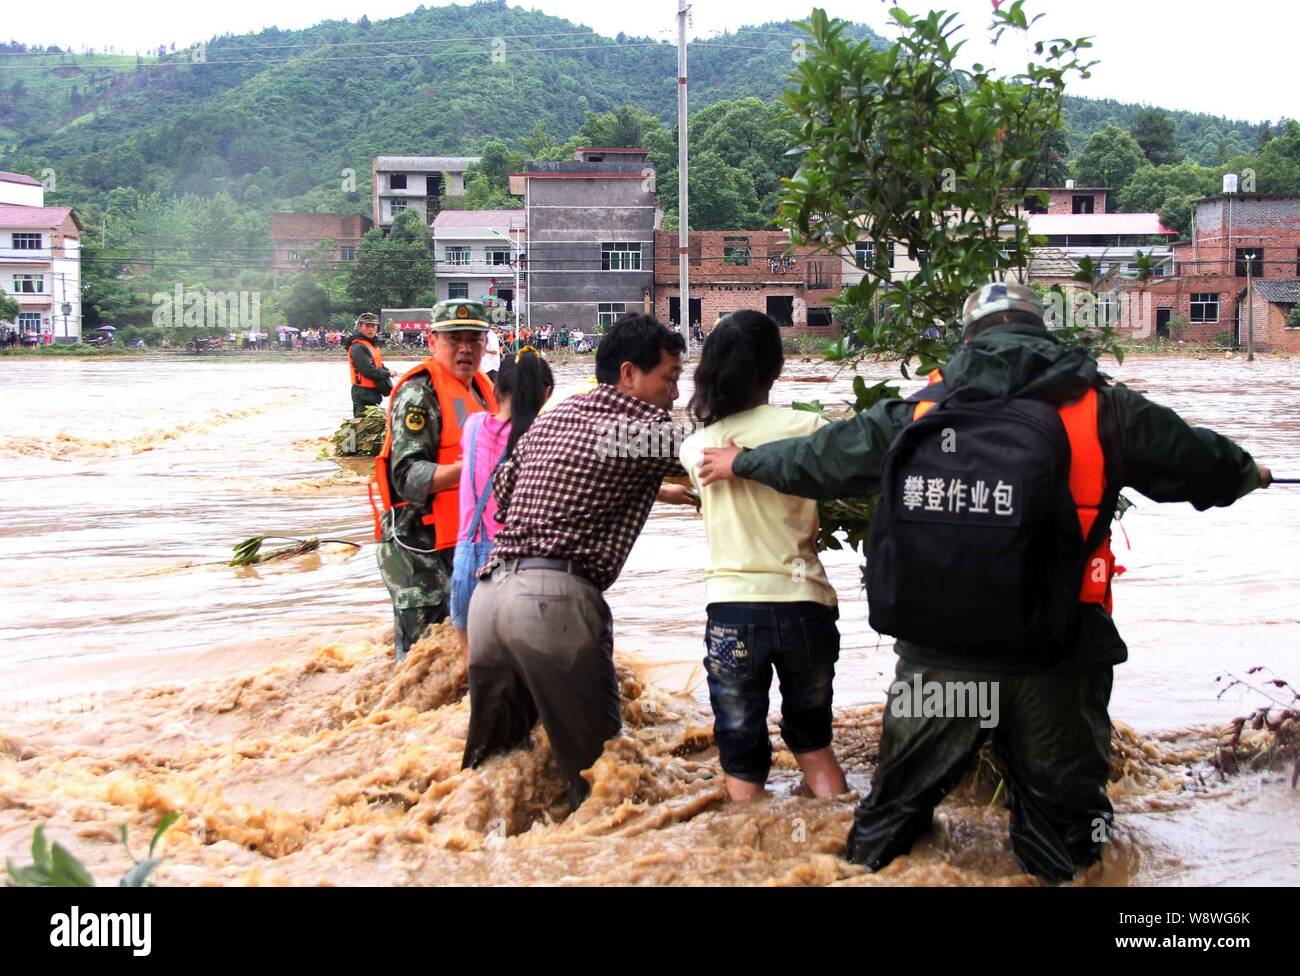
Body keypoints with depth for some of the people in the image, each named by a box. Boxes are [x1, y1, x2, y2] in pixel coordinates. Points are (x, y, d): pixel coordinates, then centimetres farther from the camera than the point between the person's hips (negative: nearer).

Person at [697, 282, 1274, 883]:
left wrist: (743, 463, 31)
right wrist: (1246, 473, 35)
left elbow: (825, 457, 13)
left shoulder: (918, 413, 3)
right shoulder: (1098, 409, -2)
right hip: (1051, 663, -2)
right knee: (1062, 810, 12)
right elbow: (1190, 456, 12)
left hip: (935, 656, 2)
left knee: (900, 797, 18)